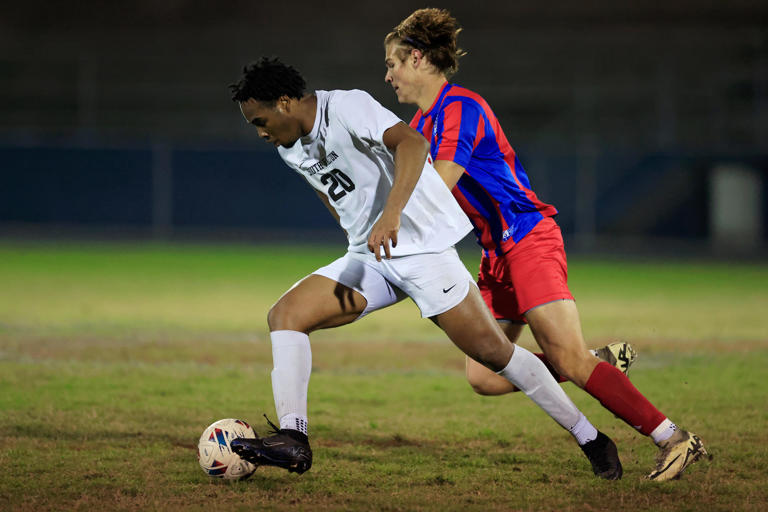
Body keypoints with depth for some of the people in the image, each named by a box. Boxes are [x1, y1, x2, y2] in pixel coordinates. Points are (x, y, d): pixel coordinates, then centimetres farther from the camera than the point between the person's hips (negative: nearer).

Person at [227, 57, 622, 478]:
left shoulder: (346, 107, -17)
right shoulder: (291, 150, 9)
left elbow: (411, 143, -33)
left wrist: (390, 216, -44)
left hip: (422, 248, -8)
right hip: (367, 257, 8)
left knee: (490, 350, -8)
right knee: (285, 314, -11)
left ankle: (590, 439, 5)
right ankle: (292, 440, -19)